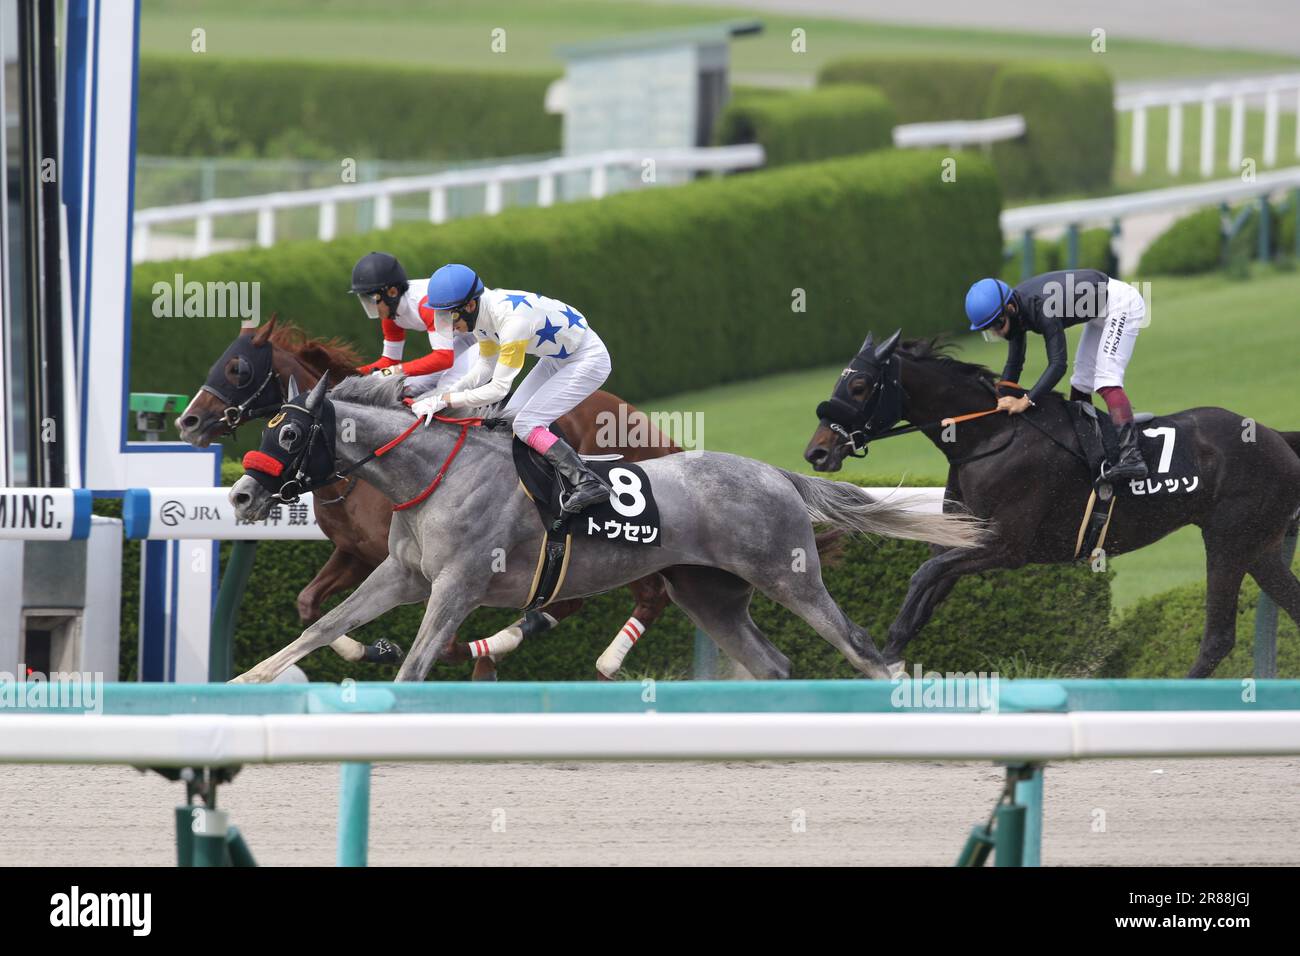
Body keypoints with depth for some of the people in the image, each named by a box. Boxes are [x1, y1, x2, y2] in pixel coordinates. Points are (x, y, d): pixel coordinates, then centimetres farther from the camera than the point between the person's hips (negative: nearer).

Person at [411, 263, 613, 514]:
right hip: (558, 359, 9)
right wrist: (443, 394, -9)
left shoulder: (512, 319, -35)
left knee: (526, 425, -15)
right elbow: (485, 366, 5)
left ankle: (588, 483, -14)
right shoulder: (480, 314, -8)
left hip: (588, 360, -9)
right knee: (511, 418, 6)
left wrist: (445, 400, -28)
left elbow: (498, 389, -31)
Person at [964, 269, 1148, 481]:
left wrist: (1025, 401, -41)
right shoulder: (1015, 309, -7)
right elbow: (1014, 365, 4)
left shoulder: (1041, 307, -34)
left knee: (1106, 382, -23)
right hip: (1100, 313, 10)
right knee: (1080, 384, 13)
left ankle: (1131, 455, -36)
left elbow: (1058, 364, -36)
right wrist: (1000, 403, -3)